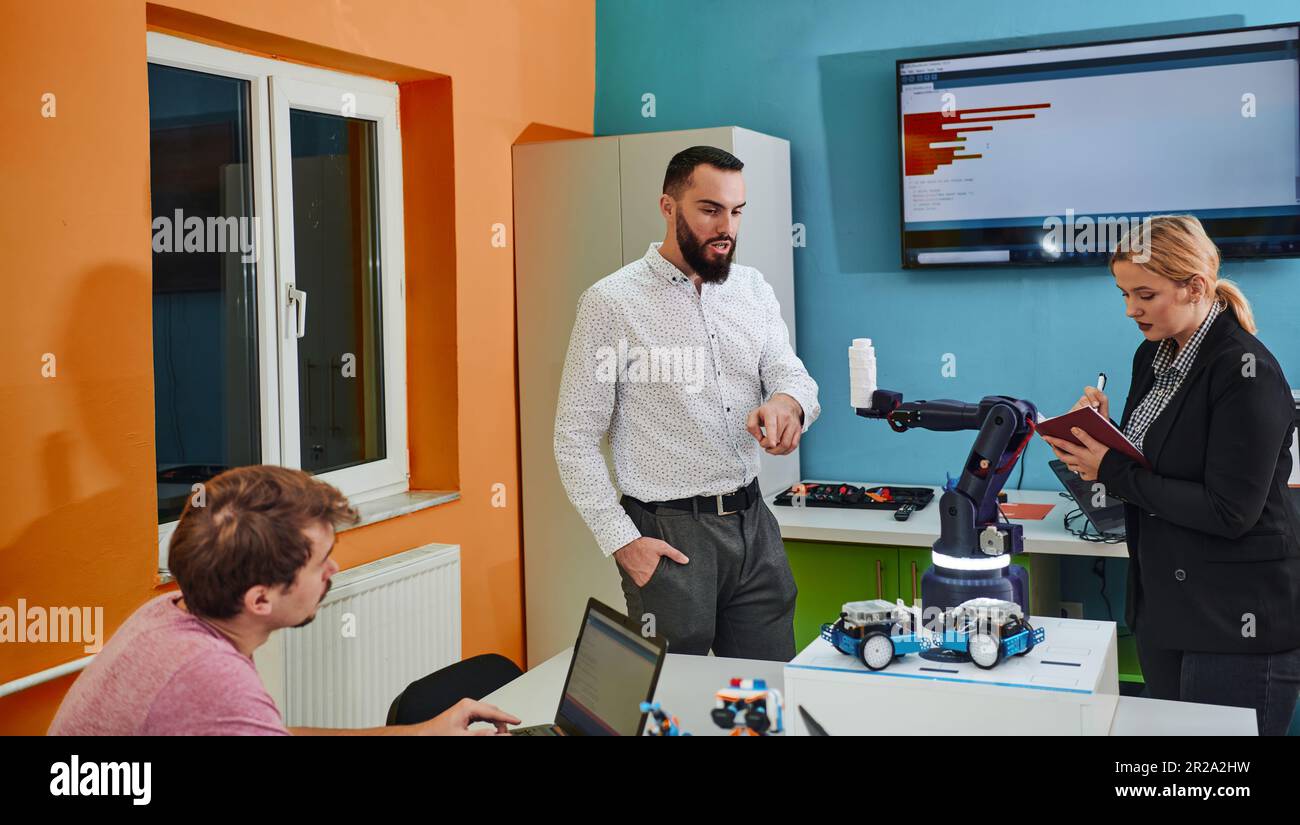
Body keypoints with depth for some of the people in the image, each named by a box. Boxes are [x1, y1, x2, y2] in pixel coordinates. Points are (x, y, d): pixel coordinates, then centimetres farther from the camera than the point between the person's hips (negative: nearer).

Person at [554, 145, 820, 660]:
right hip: (669, 536, -5)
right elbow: (575, 439, -8)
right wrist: (622, 542, -14)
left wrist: (787, 402, -24)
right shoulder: (611, 302, -8)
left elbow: (793, 377, 1)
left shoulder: (752, 288, 8)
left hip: (753, 521, 5)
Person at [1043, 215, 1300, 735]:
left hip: (1237, 620, -8)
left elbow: (1230, 513, -22)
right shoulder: (1153, 356, 7)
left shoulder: (1245, 372, -18)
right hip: (1162, 600, 8)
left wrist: (1112, 473, -19)